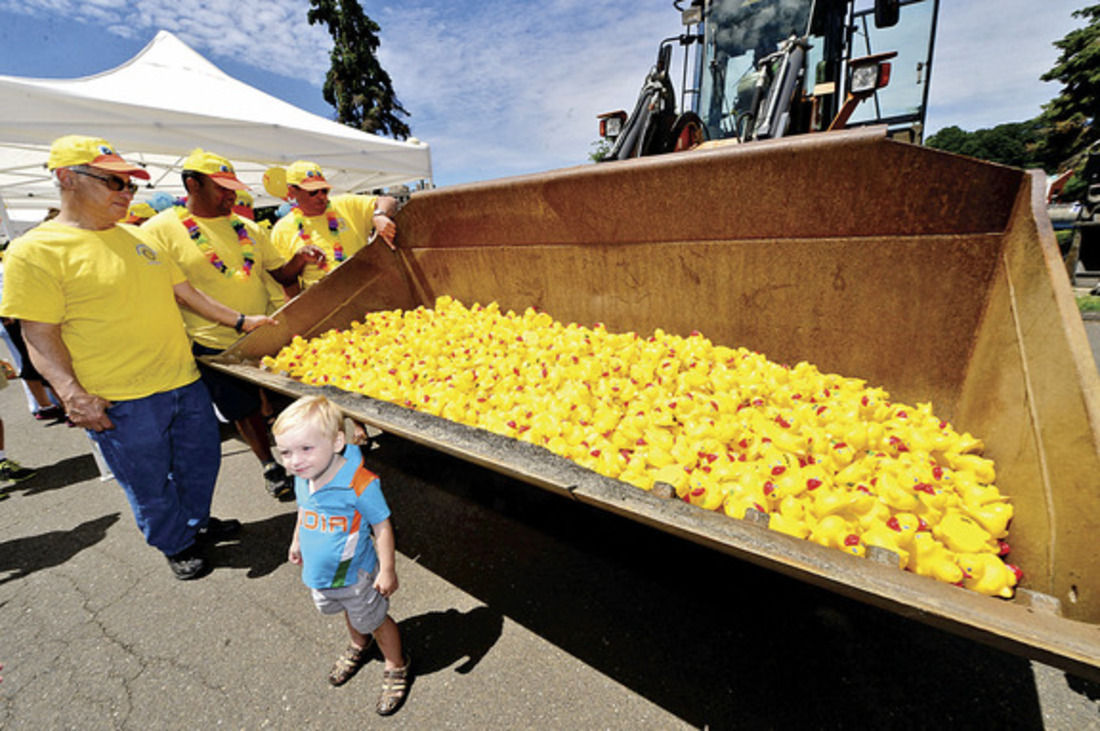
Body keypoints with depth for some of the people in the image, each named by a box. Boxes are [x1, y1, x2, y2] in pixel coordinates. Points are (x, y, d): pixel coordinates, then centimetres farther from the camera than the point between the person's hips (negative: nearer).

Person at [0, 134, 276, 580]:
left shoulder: (137, 237, 10)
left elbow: (183, 291, 15)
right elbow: (40, 335, -12)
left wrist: (240, 321, 10)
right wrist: (71, 393, -23)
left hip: (184, 380, 6)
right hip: (121, 401, -6)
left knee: (201, 461, 19)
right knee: (149, 485, 11)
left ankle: (198, 523, 43)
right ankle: (176, 546, 34)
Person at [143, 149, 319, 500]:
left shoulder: (245, 227, 9)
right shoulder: (160, 230, -6)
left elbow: (281, 274, 12)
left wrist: (299, 261, -10)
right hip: (214, 345, -3)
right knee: (246, 411, 11)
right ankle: (269, 466, 32)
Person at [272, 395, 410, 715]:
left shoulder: (360, 484, -35)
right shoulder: (303, 478, -13)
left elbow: (382, 526, -25)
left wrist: (387, 570, -19)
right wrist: (297, 541, 20)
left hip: (355, 574, -6)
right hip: (319, 573, 7)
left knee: (375, 621, 16)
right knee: (349, 613, 32)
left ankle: (397, 669, 42)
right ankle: (359, 646, 62)